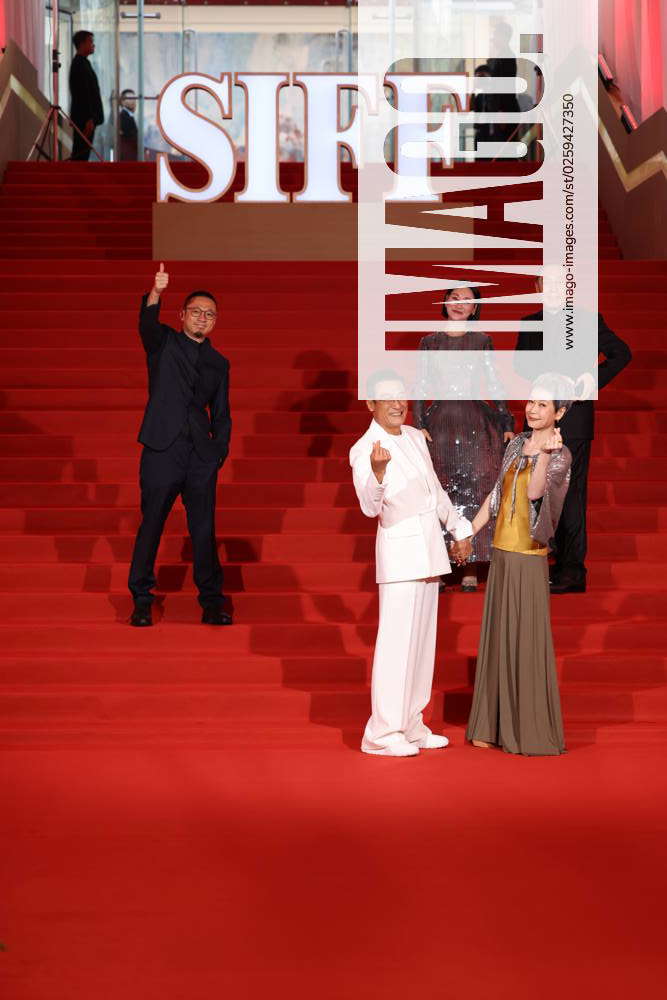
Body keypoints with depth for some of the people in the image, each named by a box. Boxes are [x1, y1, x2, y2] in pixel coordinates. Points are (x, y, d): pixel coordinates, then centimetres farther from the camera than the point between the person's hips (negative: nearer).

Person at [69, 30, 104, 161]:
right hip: (85, 118, -10)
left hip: (86, 118, 10)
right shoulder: (80, 64, -14)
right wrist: (89, 119, -22)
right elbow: (83, 94, -20)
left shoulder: (82, 62, 17)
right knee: (81, 154, -9)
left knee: (81, 154, 10)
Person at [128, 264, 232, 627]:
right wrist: (156, 293, -37)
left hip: (202, 458, 3)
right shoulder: (163, 343, 6)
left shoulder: (219, 363, 15)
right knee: (151, 525, 1)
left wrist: (219, 452, 5)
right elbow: (148, 322, -17)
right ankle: (141, 601, 12)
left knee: (204, 530, 4)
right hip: (162, 451, -3)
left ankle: (212, 602, 13)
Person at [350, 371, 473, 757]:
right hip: (400, 549, -8)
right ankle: (383, 732, -3)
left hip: (429, 545, 8)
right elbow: (371, 507, -27)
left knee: (423, 638, 11)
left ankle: (410, 725, 20)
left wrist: (459, 527, 30)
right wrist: (377, 472, -45)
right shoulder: (365, 450, -13)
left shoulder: (415, 437, 11)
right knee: (397, 639, -10)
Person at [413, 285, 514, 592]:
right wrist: (419, 425, -4)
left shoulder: (482, 341, 6)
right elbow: (422, 387, 7)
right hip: (440, 424, 1)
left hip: (475, 423, -1)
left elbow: (494, 385, 7)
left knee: (474, 494, -2)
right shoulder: (430, 342, 8)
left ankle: (471, 569, 4)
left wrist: (507, 425, 1)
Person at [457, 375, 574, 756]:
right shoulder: (517, 444, 10)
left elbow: (535, 492, -26)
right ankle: (496, 725, 21)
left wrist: (544, 452, -39)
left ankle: (533, 731, 11)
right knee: (497, 639, 12)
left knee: (527, 642, 0)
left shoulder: (561, 456, -10)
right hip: (501, 555, 7)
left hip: (529, 560, -7)